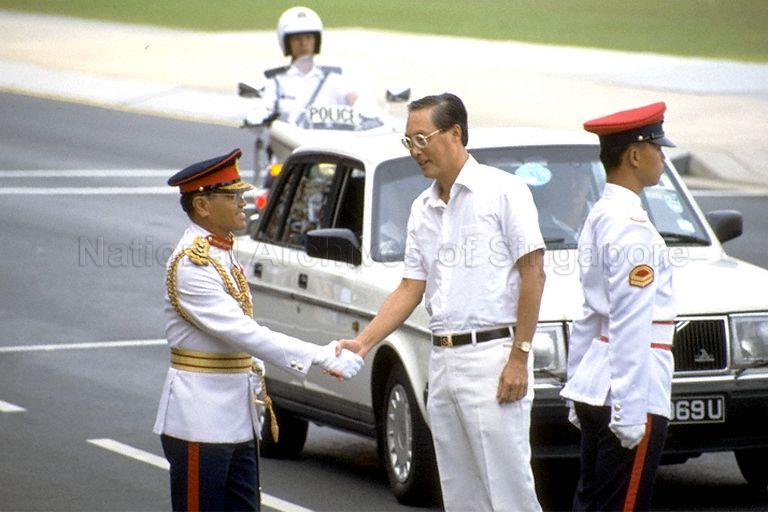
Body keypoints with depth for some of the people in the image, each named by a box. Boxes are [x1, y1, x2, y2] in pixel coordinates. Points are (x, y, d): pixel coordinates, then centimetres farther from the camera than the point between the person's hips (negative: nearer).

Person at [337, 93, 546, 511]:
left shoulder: (502, 191, -5)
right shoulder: (423, 209, 15)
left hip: (492, 353, -7)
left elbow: (533, 275, -8)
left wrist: (519, 358, -14)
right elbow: (411, 289, 16)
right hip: (443, 362, 7)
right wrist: (363, 342, 4)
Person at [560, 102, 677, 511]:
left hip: (594, 394, 10)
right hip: (626, 398, -10)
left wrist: (577, 391, 23)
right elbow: (630, 327, -19)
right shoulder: (632, 228, -15)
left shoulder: (599, 218, 15)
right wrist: (630, 413, -21)